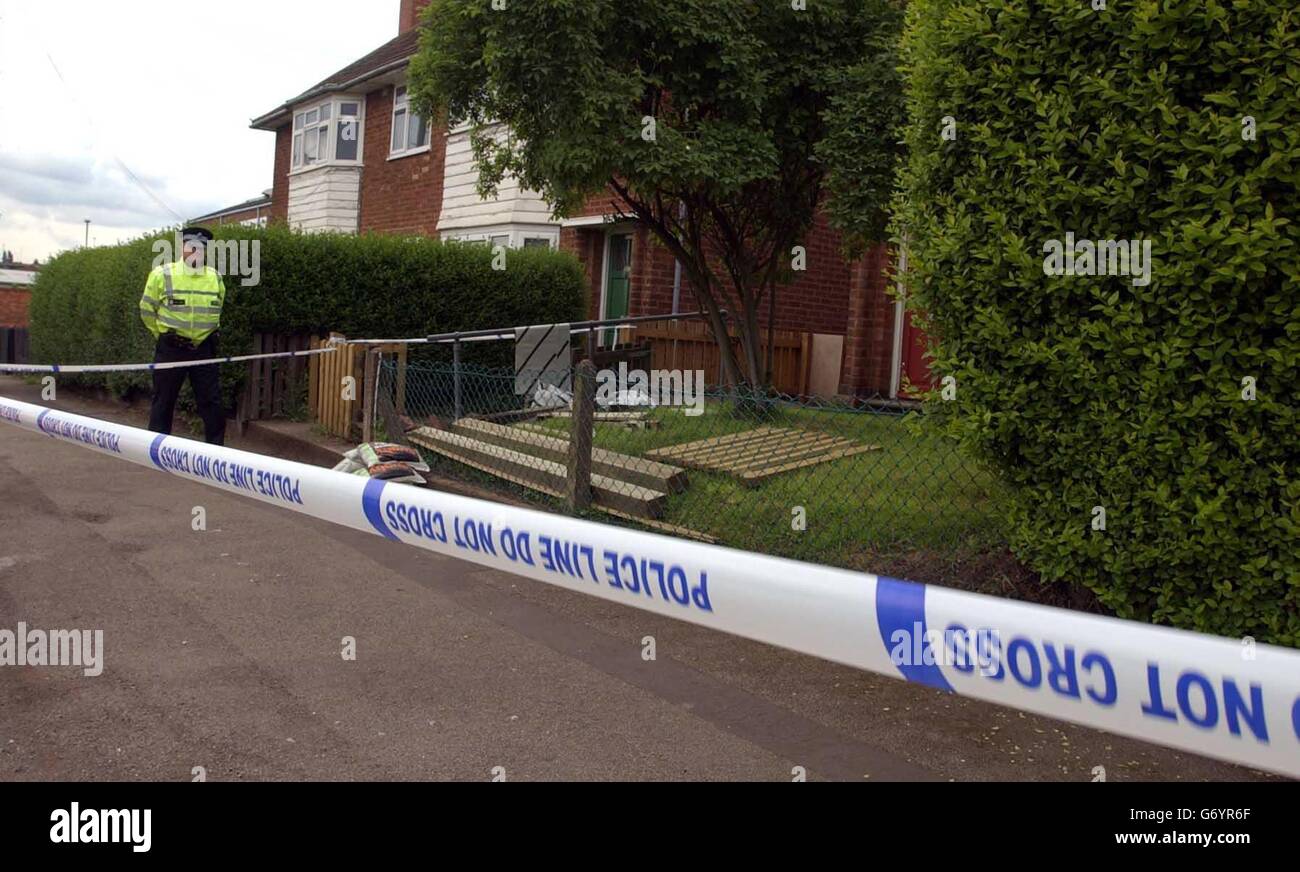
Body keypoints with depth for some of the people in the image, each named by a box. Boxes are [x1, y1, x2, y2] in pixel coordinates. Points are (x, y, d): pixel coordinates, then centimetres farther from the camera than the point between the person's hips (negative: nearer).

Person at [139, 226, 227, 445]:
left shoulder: (216, 278, 4)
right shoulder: (162, 275, -7)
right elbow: (147, 311, 5)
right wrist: (165, 335, 12)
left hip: (204, 349, 3)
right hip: (171, 349, -3)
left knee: (211, 401, 4)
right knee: (163, 401, 5)